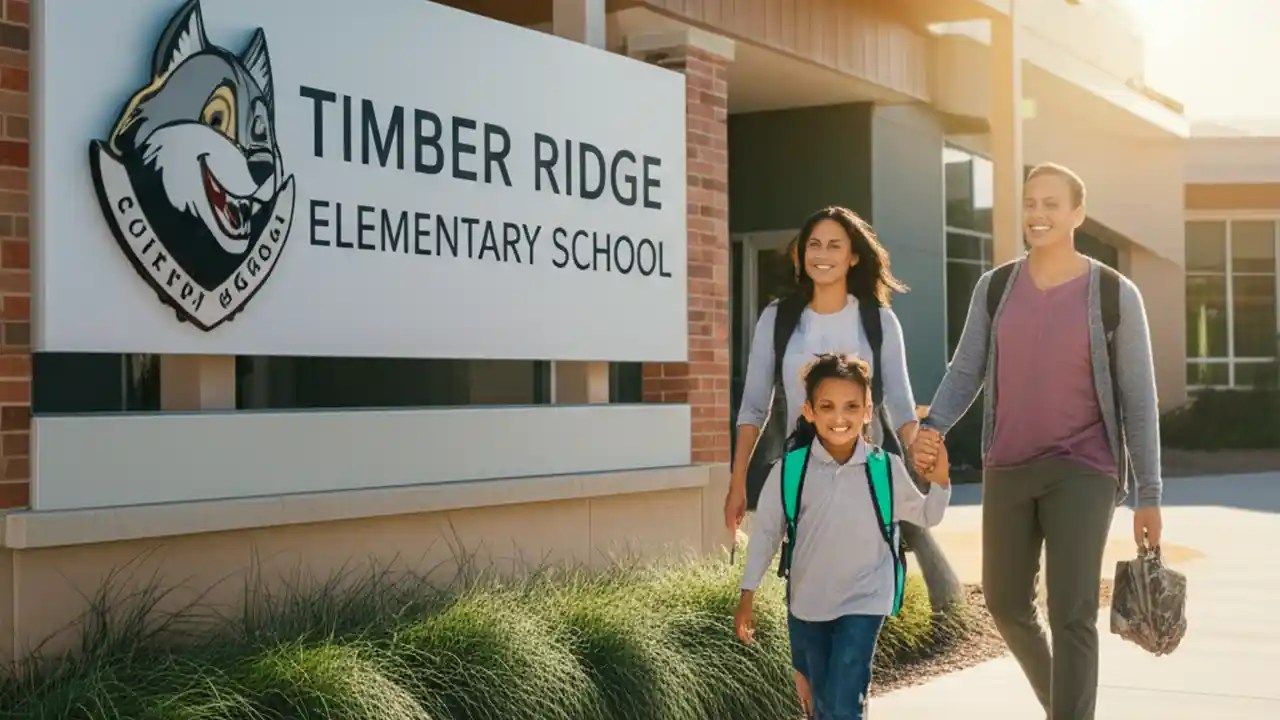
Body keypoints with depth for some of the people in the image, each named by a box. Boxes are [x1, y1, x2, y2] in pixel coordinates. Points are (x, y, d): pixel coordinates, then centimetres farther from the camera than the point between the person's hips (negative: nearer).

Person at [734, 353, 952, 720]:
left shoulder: (886, 469, -13)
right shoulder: (788, 470, -14)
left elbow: (926, 517, 4)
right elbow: (765, 532, -3)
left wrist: (940, 481, -15)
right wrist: (747, 597, -1)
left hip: (864, 600, -2)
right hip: (806, 601, 2)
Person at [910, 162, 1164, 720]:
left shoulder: (1115, 295, -6)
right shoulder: (995, 287, 3)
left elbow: (1139, 399, -4)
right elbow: (965, 374, 5)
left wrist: (1149, 496, -6)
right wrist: (930, 431, -16)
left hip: (1082, 470, -4)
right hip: (1008, 470, 4)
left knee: (1072, 615, -13)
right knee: (1006, 603, 15)